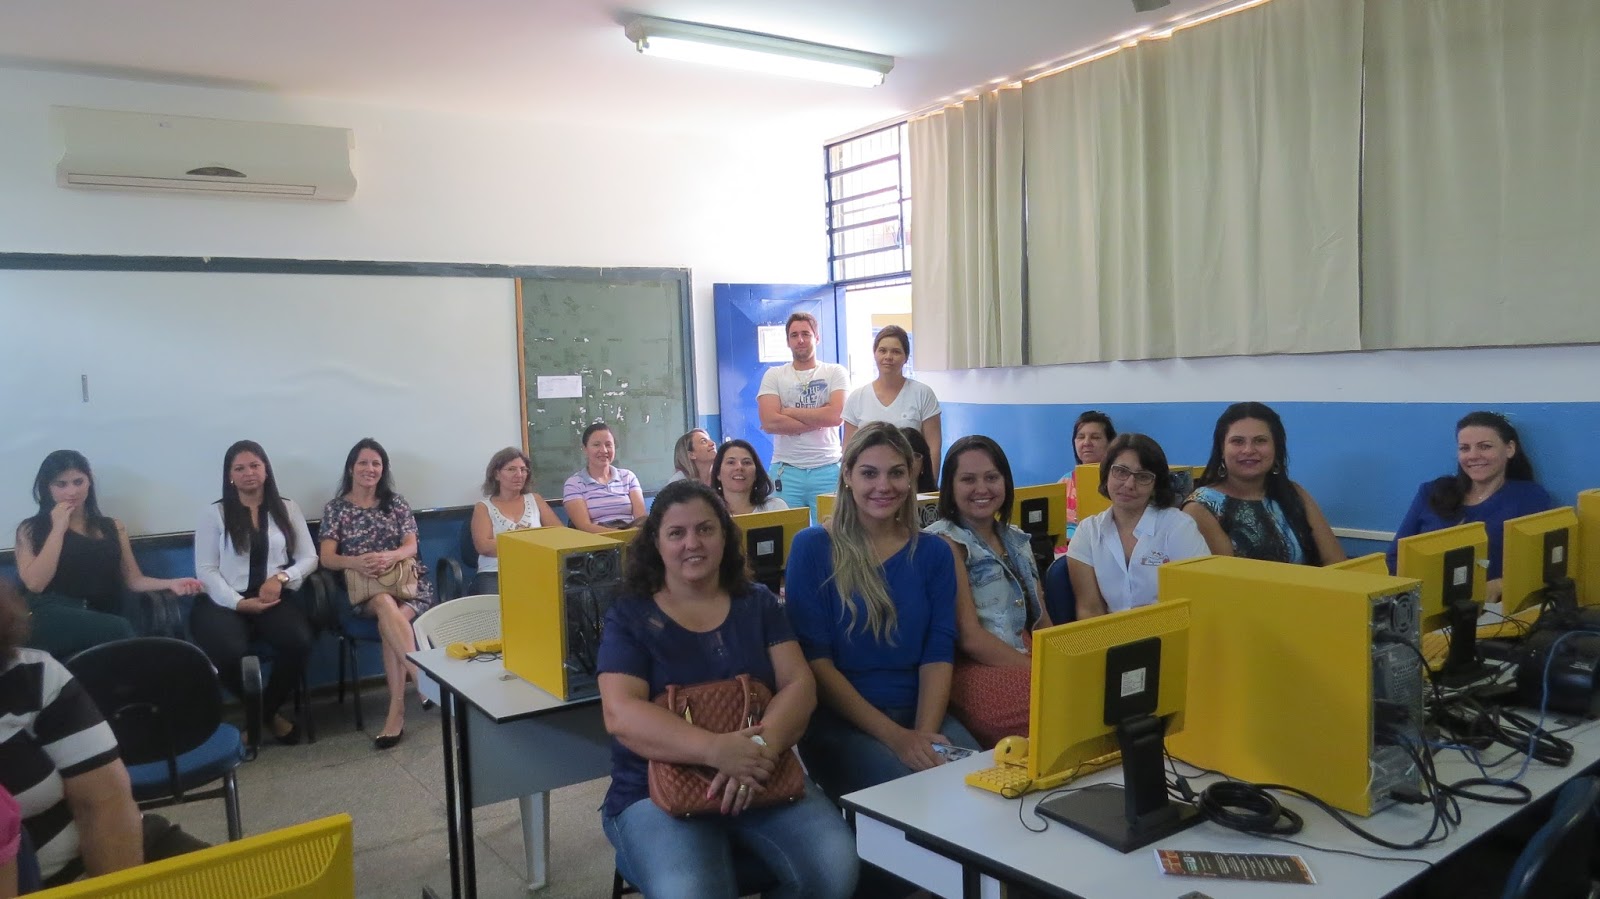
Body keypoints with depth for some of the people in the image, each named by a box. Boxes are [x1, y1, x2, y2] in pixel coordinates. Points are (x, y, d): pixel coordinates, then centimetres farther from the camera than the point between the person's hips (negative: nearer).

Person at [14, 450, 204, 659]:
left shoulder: (112, 527, 24)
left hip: (102, 618, 2)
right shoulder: (30, 530, 16)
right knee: (119, 629, -34)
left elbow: (134, 580, 19)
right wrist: (58, 528, 3)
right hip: (52, 620, -2)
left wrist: (170, 583, -2)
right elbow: (35, 583, -2)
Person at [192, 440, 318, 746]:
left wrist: (281, 577, -11)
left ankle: (269, 710, -1)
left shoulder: (287, 508, 13)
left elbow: (309, 558, 11)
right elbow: (205, 569, 1)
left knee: (298, 642, -31)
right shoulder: (215, 513, 7)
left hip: (275, 596, 2)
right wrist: (239, 603, -14)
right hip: (225, 601, -1)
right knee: (231, 652, -34)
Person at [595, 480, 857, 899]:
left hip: (761, 782, 3)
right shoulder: (629, 617, 0)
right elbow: (621, 714, -14)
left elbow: (799, 685, -1)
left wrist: (761, 749, -23)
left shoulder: (758, 604, 9)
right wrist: (716, 750, -28)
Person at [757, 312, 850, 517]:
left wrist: (787, 412, -6)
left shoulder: (836, 372, 6)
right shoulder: (773, 376, 7)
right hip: (786, 471, 0)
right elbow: (770, 422, -8)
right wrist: (819, 420, -8)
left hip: (828, 469, 0)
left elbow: (836, 415, -11)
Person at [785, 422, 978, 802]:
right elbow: (815, 658, -8)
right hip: (837, 719, -3)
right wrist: (894, 735, -16)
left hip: (920, 713, 4)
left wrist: (924, 732, -16)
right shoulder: (812, 547, -3)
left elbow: (938, 653, 2)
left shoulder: (933, 553, 9)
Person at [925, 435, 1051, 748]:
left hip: (1027, 666, 7)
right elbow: (970, 637, -13)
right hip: (976, 674, -7)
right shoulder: (946, 542, -5)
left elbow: (1042, 622, 17)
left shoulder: (1016, 539, 18)